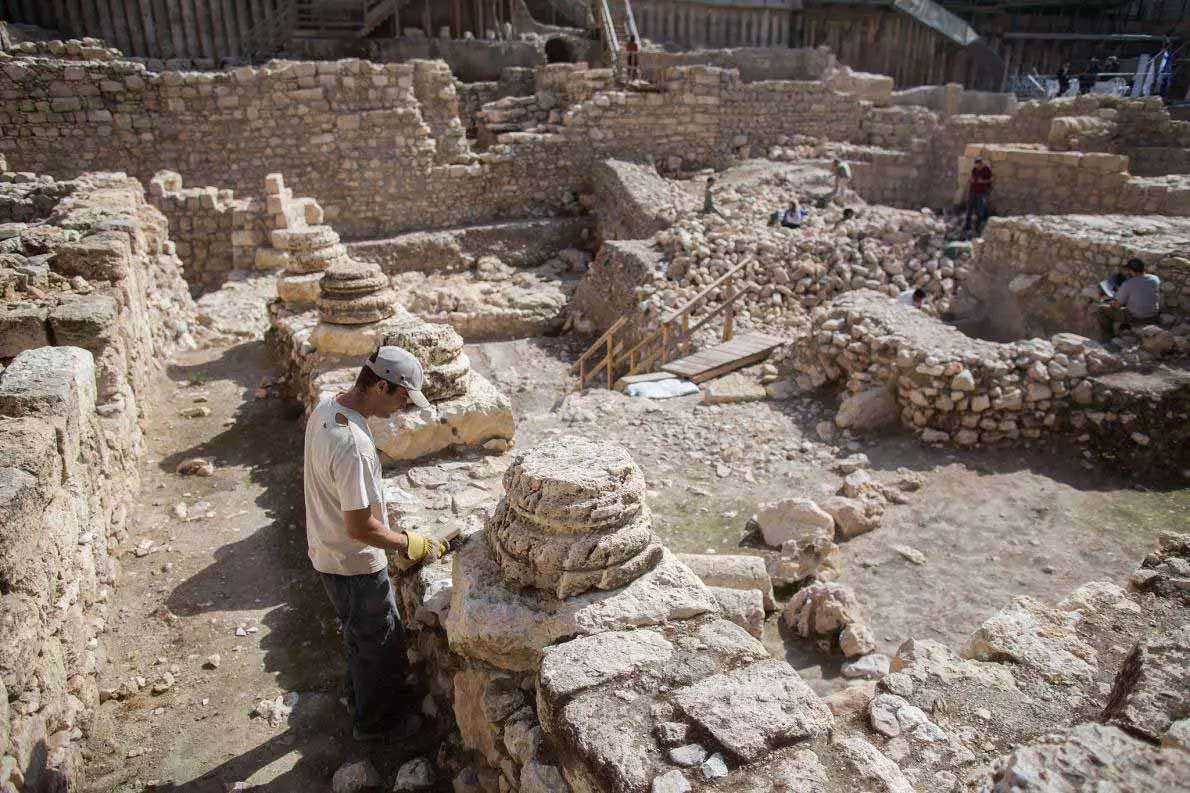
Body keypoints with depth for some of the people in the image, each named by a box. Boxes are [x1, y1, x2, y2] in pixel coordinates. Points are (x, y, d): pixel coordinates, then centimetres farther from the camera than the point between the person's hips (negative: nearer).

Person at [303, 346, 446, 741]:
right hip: (354, 565, -9)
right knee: (378, 642, 15)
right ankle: (375, 720, 36)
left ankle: (362, 696, 51)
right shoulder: (353, 447, -36)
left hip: (327, 552, 9)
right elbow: (359, 528, -30)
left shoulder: (325, 407, -5)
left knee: (361, 635, 29)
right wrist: (408, 543, -13)